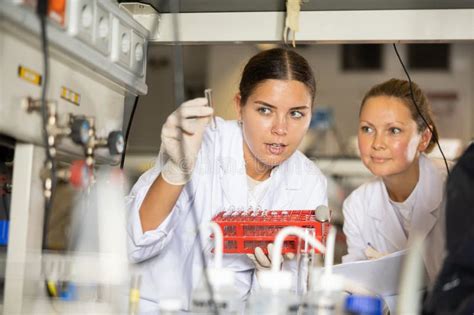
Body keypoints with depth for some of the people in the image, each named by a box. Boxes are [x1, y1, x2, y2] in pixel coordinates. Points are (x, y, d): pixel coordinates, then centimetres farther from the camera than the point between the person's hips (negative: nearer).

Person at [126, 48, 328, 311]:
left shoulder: (311, 184, -2)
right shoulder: (199, 145, -14)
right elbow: (132, 246, -20)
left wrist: (273, 267, -18)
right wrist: (178, 168, -32)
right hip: (157, 302, -2)